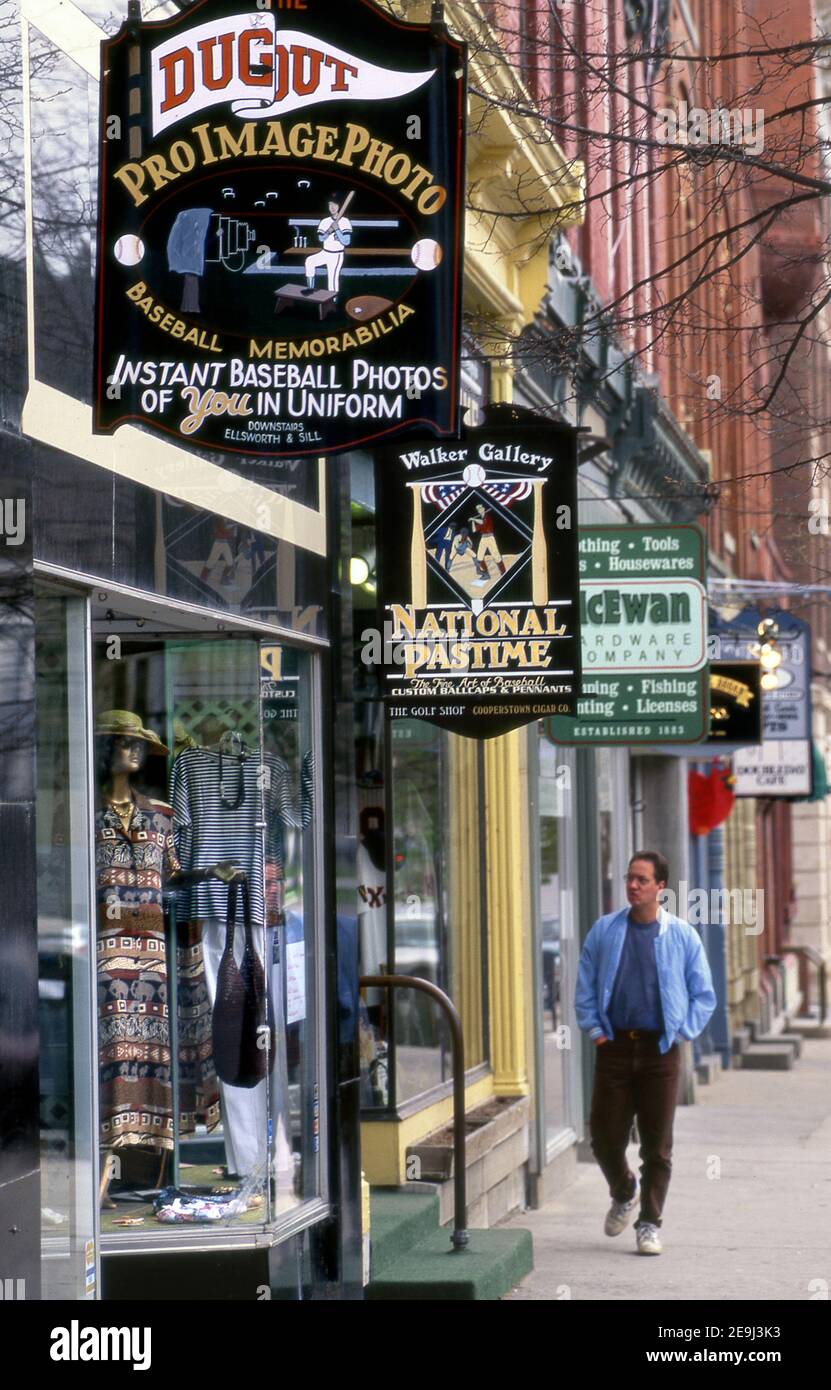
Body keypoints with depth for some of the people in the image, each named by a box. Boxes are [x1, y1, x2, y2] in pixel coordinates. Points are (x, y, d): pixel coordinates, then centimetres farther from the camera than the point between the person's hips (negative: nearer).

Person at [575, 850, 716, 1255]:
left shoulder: (682, 936, 2)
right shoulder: (604, 931, 6)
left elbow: (703, 995, 8)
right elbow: (585, 987, 12)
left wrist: (681, 1032, -2)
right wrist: (594, 1029, 3)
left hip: (660, 1050, -1)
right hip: (615, 1046, 1)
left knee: (657, 1145, 1)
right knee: (605, 1136, 2)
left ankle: (649, 1224, 11)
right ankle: (624, 1193, 32)